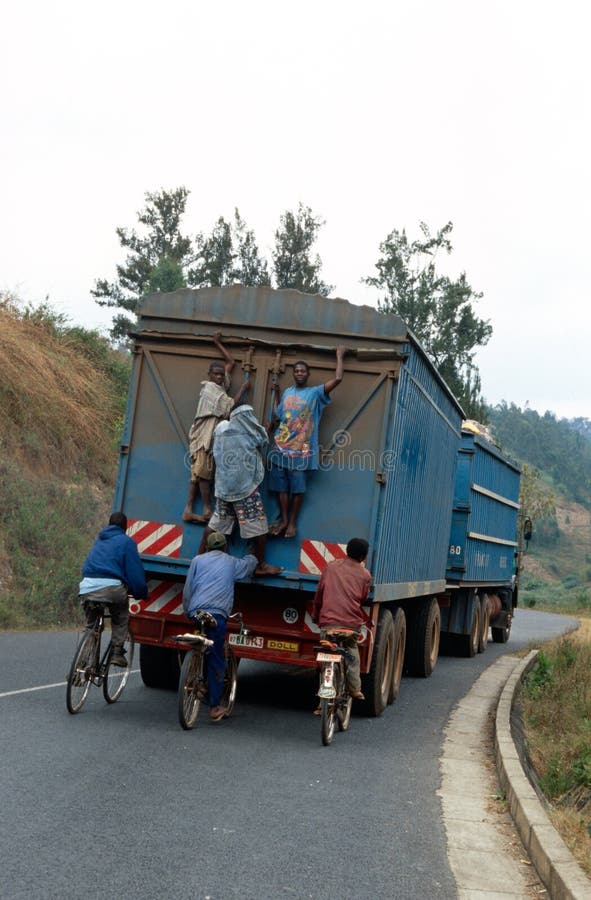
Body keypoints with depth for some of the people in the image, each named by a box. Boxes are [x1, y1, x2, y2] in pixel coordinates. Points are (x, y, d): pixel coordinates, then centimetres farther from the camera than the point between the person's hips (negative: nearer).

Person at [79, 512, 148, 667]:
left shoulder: (99, 540, 27)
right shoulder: (126, 542, 8)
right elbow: (135, 570, 4)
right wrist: (142, 593, 15)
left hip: (87, 586, 4)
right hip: (111, 587, -4)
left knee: (91, 624, 21)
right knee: (121, 619, 19)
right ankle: (117, 652, 7)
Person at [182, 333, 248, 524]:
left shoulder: (219, 386, 16)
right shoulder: (210, 388, -8)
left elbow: (231, 362, 26)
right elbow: (230, 407, -14)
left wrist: (218, 343, 24)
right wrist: (243, 389, -3)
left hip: (211, 435, 9)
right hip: (204, 436, -9)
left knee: (199, 473, 2)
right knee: (204, 472, -8)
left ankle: (188, 510, -1)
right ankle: (208, 510, -8)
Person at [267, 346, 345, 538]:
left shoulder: (316, 392, 1)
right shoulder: (287, 393, 15)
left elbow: (338, 379, -11)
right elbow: (276, 418, 16)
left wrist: (339, 356, -2)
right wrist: (276, 394, 17)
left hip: (300, 449, -4)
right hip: (280, 446, 4)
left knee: (297, 487, 0)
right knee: (281, 485, 4)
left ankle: (292, 522, 9)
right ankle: (283, 520, 14)